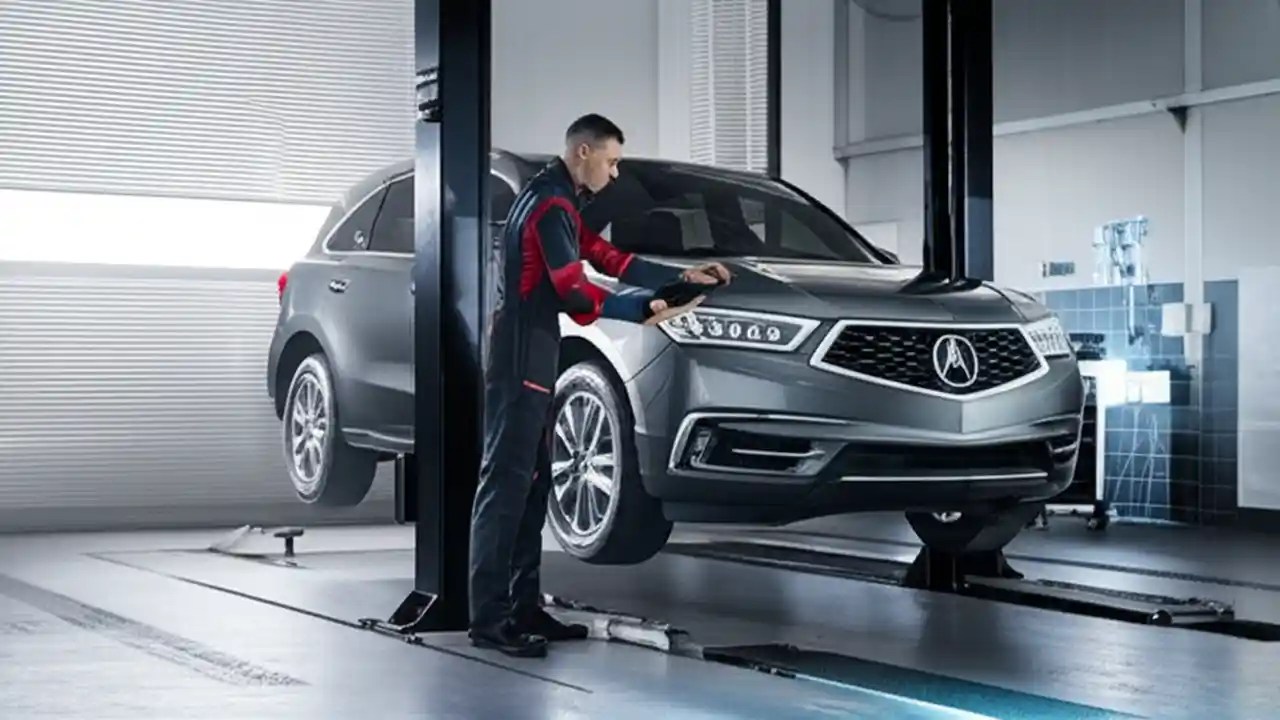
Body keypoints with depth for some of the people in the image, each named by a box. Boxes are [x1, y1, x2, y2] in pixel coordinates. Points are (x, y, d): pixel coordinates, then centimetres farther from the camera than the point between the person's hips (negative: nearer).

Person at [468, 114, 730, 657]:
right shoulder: (551, 205, -13)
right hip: (520, 355, -11)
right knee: (506, 481, -11)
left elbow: (609, 258, 21)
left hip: (533, 356, 11)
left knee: (532, 483, 10)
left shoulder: (555, 201, 21)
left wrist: (682, 275, 18)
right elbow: (574, 291, -21)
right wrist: (646, 311, -18)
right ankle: (489, 619, -11)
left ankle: (524, 607, 13)